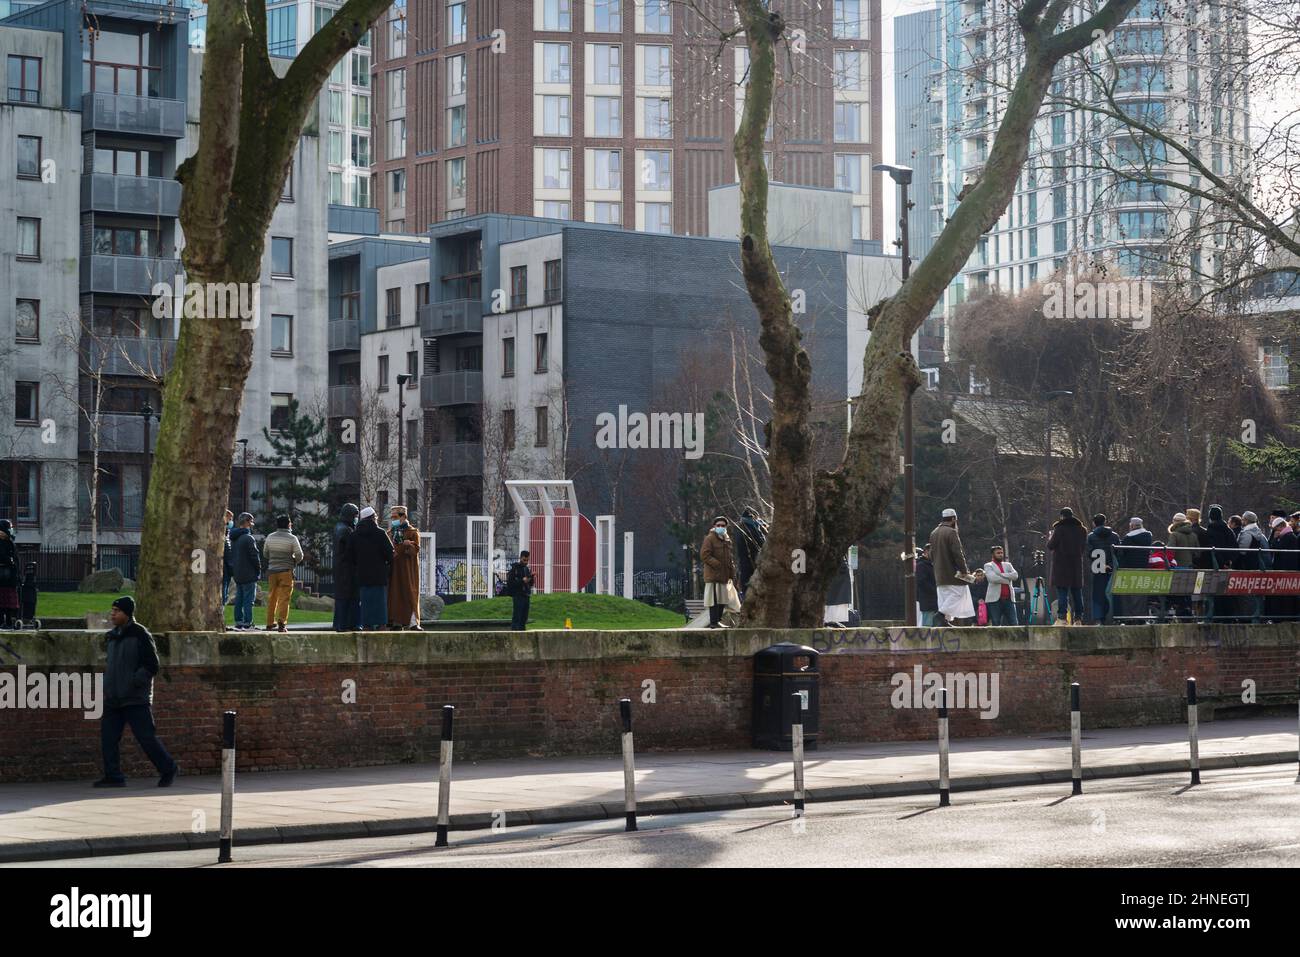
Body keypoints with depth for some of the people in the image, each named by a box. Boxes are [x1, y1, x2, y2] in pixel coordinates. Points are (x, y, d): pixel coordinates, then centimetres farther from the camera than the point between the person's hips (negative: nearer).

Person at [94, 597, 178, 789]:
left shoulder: (140, 635, -9)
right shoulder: (113, 636, 14)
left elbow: (151, 666, -12)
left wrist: (132, 683, -18)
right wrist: (107, 685, 12)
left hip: (135, 699, -7)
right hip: (113, 699, 7)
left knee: (146, 737, -4)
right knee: (108, 737, 0)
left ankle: (168, 769, 12)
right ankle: (113, 776, 6)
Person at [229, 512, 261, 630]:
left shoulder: (234, 538, 12)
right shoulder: (248, 538, -16)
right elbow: (255, 556, -15)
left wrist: (233, 571, 18)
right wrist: (258, 571, -3)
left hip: (237, 575, 8)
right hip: (249, 575, -8)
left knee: (239, 600, 11)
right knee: (248, 600, -6)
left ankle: (238, 623, 12)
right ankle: (247, 624, -8)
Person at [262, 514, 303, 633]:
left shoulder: (270, 537, 5)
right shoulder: (292, 538, -7)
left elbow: (265, 553, 13)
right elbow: (299, 555, -8)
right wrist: (294, 562, 12)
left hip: (272, 570, 4)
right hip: (286, 571, -4)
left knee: (272, 598, 12)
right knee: (284, 598, -3)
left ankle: (270, 623, 15)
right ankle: (282, 623, -10)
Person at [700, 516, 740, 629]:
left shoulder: (727, 539, 18)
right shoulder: (710, 538, -6)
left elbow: (731, 557, 25)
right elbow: (704, 555, -14)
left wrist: (732, 573, 14)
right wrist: (718, 564, -20)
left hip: (725, 576, 8)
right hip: (713, 575, -8)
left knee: (723, 599, 11)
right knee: (715, 599, -8)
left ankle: (718, 620, 19)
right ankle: (714, 622, -6)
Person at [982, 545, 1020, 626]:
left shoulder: (1007, 565, 20)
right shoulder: (988, 565, 6)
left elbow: (1015, 575, 1)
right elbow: (992, 578, -13)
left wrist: (1000, 575, -7)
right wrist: (1007, 579, -4)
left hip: (1009, 598, 4)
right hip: (995, 599, -4)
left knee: (1014, 623, -1)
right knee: (996, 624, -5)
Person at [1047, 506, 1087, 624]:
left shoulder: (1059, 529, -9)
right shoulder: (1081, 529, 7)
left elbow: (1050, 546, -4)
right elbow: (1084, 545, 15)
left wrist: (1050, 536, 15)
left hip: (1061, 564, -5)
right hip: (1077, 564, 5)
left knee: (1062, 592, -6)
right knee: (1077, 592, 8)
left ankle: (1061, 617, -13)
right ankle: (1078, 618, 7)